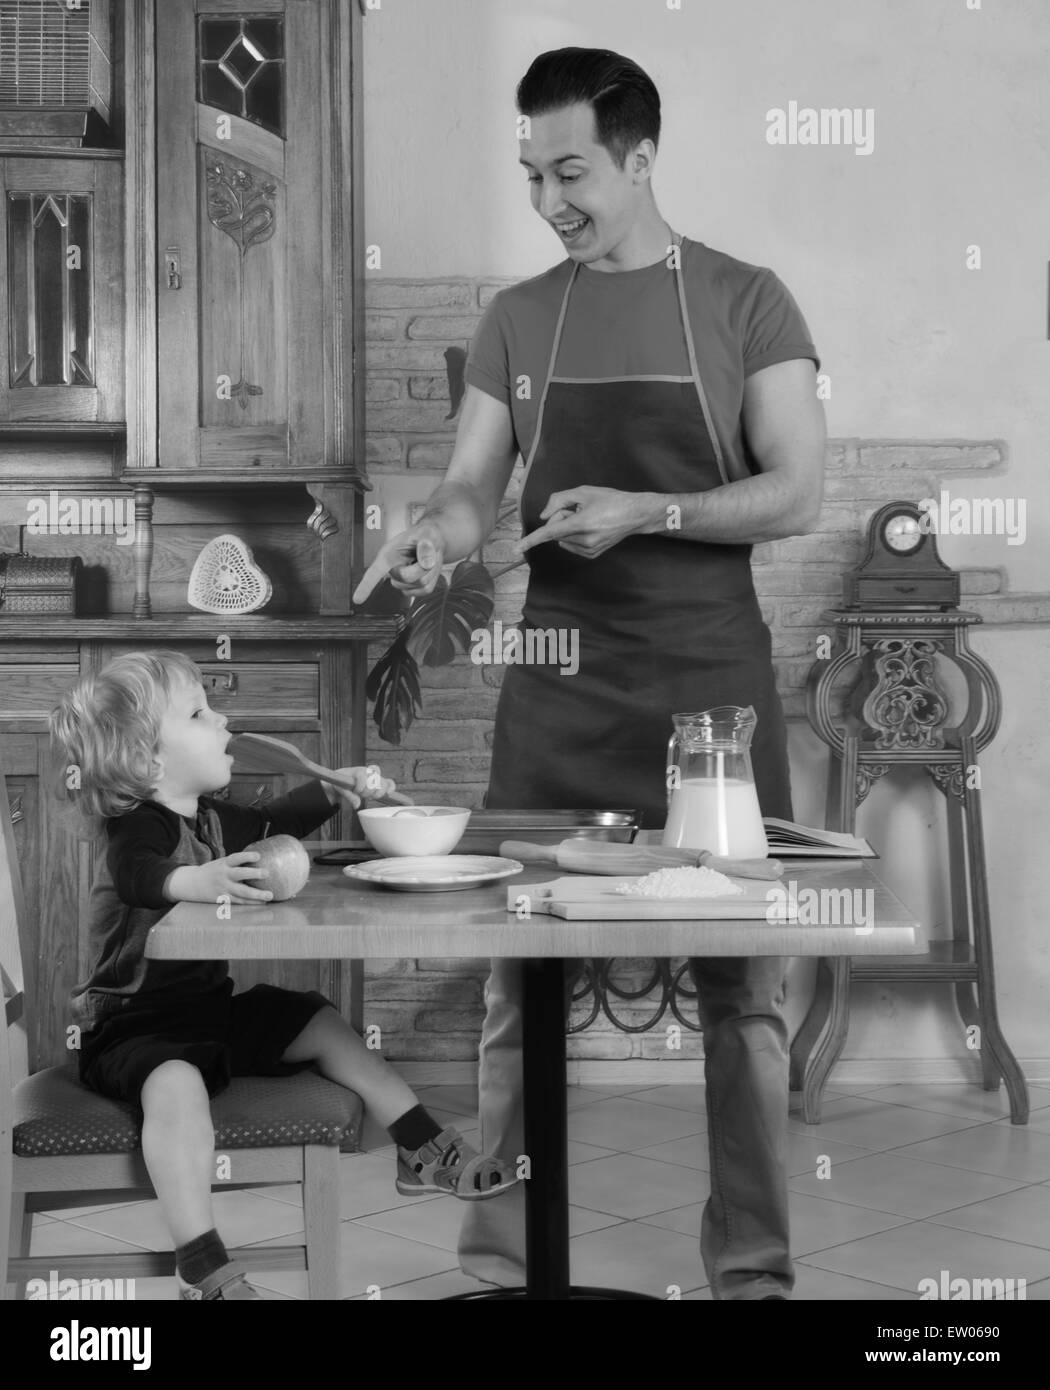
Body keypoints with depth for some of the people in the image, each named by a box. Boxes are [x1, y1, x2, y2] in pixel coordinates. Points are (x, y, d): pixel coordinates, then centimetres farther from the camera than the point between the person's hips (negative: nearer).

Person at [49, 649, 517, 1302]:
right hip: (133, 1027, -9)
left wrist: (335, 790, 15)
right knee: (177, 1084, -38)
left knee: (324, 1025, 13)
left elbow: (273, 821, 27)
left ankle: (423, 1150, 27)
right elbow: (139, 875, -45)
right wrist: (197, 880, -65)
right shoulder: (136, 830, -21)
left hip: (211, 1006, 9)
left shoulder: (210, 819, 7)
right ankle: (205, 1273, -41)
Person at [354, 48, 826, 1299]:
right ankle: (497, 1255, 15)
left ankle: (752, 1264, 13)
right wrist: (434, 533, -17)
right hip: (559, 681, 2)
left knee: (742, 984, 2)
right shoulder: (516, 321, 10)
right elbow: (475, 488, 6)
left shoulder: (746, 304, 1)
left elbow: (797, 494, -5)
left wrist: (649, 513, -18)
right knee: (521, 975, 4)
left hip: (712, 678, -2)